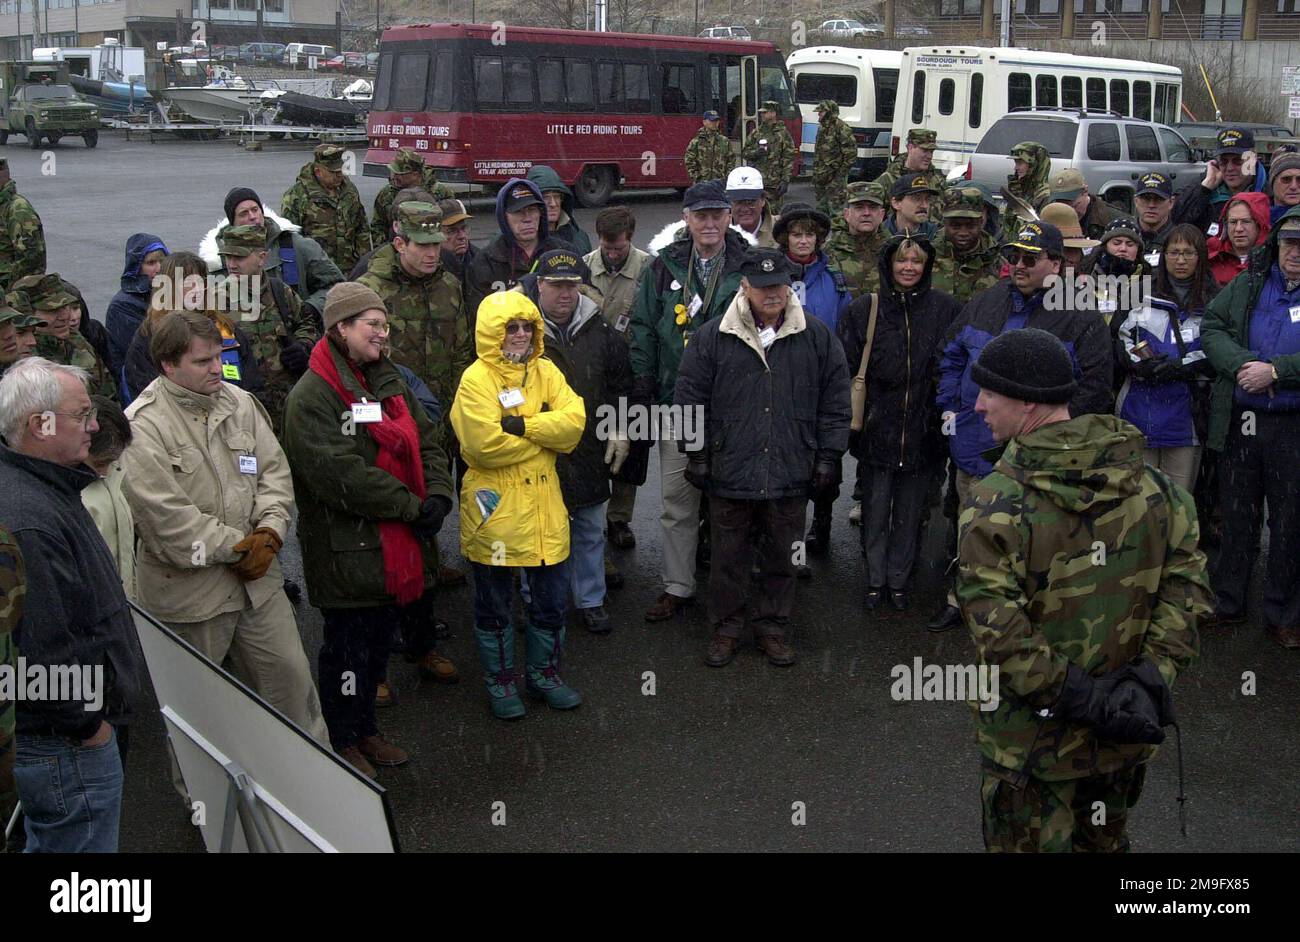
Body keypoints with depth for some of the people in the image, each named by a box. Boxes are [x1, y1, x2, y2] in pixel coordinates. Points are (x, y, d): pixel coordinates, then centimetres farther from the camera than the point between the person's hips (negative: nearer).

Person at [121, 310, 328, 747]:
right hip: (188, 587, -5)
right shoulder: (143, 427, -16)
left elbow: (275, 470, 7)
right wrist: (237, 546, -12)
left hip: (256, 577, 5)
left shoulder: (239, 403, 3)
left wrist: (269, 532, -8)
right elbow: (166, 515, -20)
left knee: (290, 673, 12)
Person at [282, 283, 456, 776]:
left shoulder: (387, 379, 10)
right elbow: (342, 476, -25)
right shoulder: (311, 397, -17)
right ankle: (343, 741, 25)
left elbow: (427, 440, 8)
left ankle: (365, 729, 38)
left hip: (396, 545, 8)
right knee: (349, 646, 7)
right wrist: (412, 507, -20)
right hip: (348, 549, -8)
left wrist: (438, 494, -10)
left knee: (378, 640, 20)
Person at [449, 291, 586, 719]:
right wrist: (546, 436, -12)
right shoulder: (476, 379, -11)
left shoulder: (546, 371, 6)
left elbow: (575, 419, -9)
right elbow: (485, 444, -24)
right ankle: (500, 680, 27)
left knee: (551, 596, 14)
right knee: (494, 602, 10)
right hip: (496, 508, -5)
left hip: (545, 506, 5)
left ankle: (543, 672, 33)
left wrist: (523, 425, -21)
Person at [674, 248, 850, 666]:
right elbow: (690, 397, 3)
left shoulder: (817, 337, 2)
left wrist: (829, 455, 3)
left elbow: (835, 400, 6)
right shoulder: (712, 337, -2)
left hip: (791, 474, 1)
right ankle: (725, 629, 25)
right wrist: (695, 453, 0)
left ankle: (773, 628, 28)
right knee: (728, 558, 9)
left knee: (782, 559, 12)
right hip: (729, 473, -1)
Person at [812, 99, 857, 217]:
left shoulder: (841, 128, -13)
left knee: (835, 208, -9)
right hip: (821, 176, 9)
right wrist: (815, 170, 20)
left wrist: (843, 171, -16)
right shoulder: (822, 128, 15)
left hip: (835, 176, -9)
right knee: (821, 206, 16)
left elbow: (851, 152, -15)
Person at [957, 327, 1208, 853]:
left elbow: (996, 632, -26)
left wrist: (1079, 697, -20)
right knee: (1105, 842, 26)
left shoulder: (996, 504, -20)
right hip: (1125, 734, 5)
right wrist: (1154, 674, -9)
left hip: (1031, 736, -5)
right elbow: (1186, 581, -5)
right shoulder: (1151, 486, -3)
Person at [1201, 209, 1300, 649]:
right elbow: (1211, 328, 0)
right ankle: (1227, 602, 26)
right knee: (1237, 517, 13)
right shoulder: (1246, 285, 7)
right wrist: (1244, 365, -16)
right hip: (1240, 422, 2)